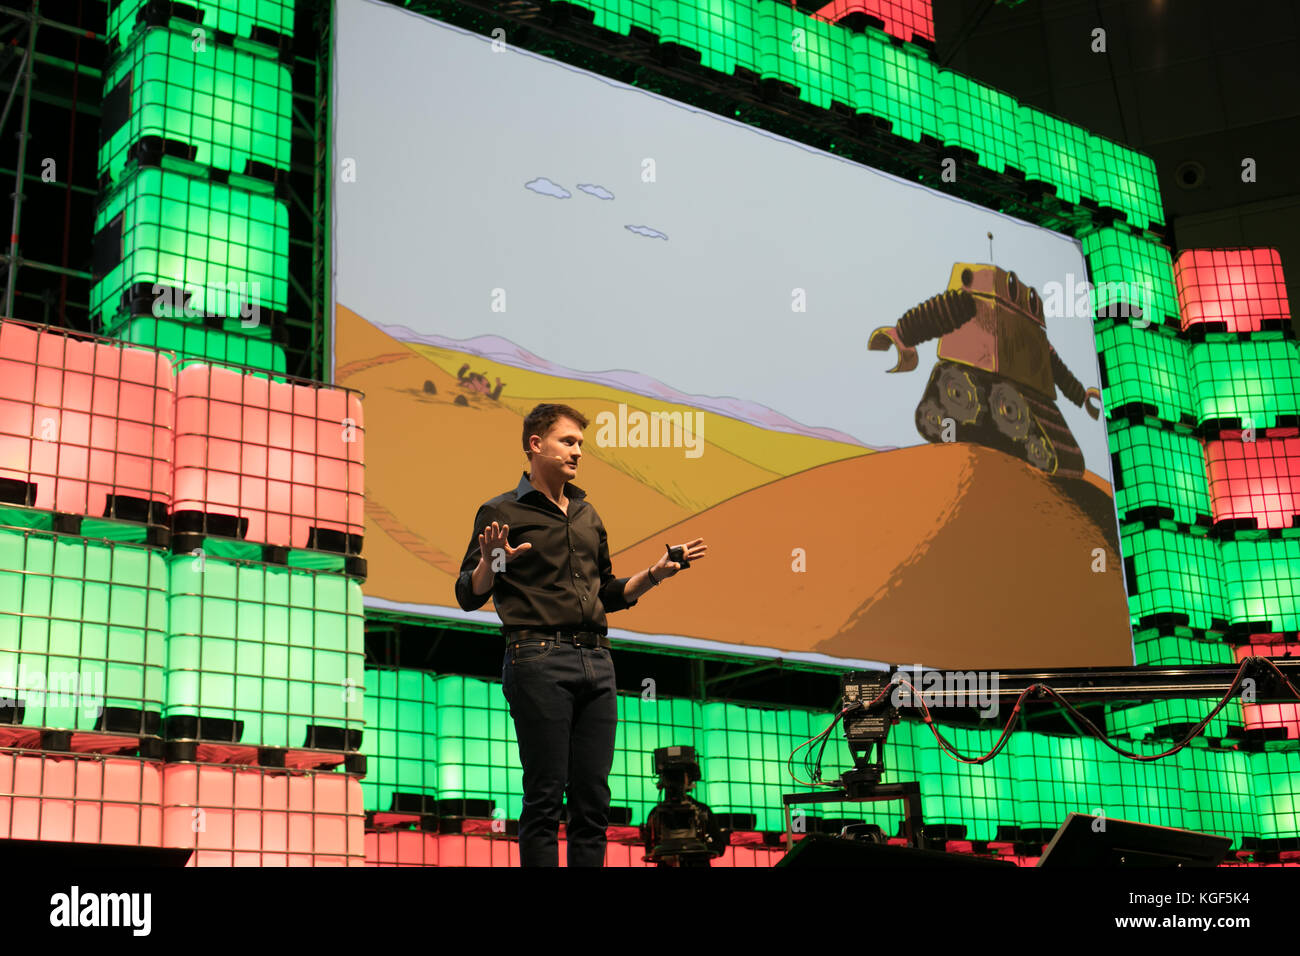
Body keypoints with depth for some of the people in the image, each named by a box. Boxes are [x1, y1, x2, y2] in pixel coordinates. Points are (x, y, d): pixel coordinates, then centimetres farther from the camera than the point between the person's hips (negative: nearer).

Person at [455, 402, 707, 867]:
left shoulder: (587, 514, 22)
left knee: (593, 798, 4)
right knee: (544, 796, -6)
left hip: (596, 659, 6)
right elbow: (469, 596, -1)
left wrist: (654, 574, 15)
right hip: (538, 658, -6)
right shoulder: (503, 512, 4)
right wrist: (490, 563, -20)